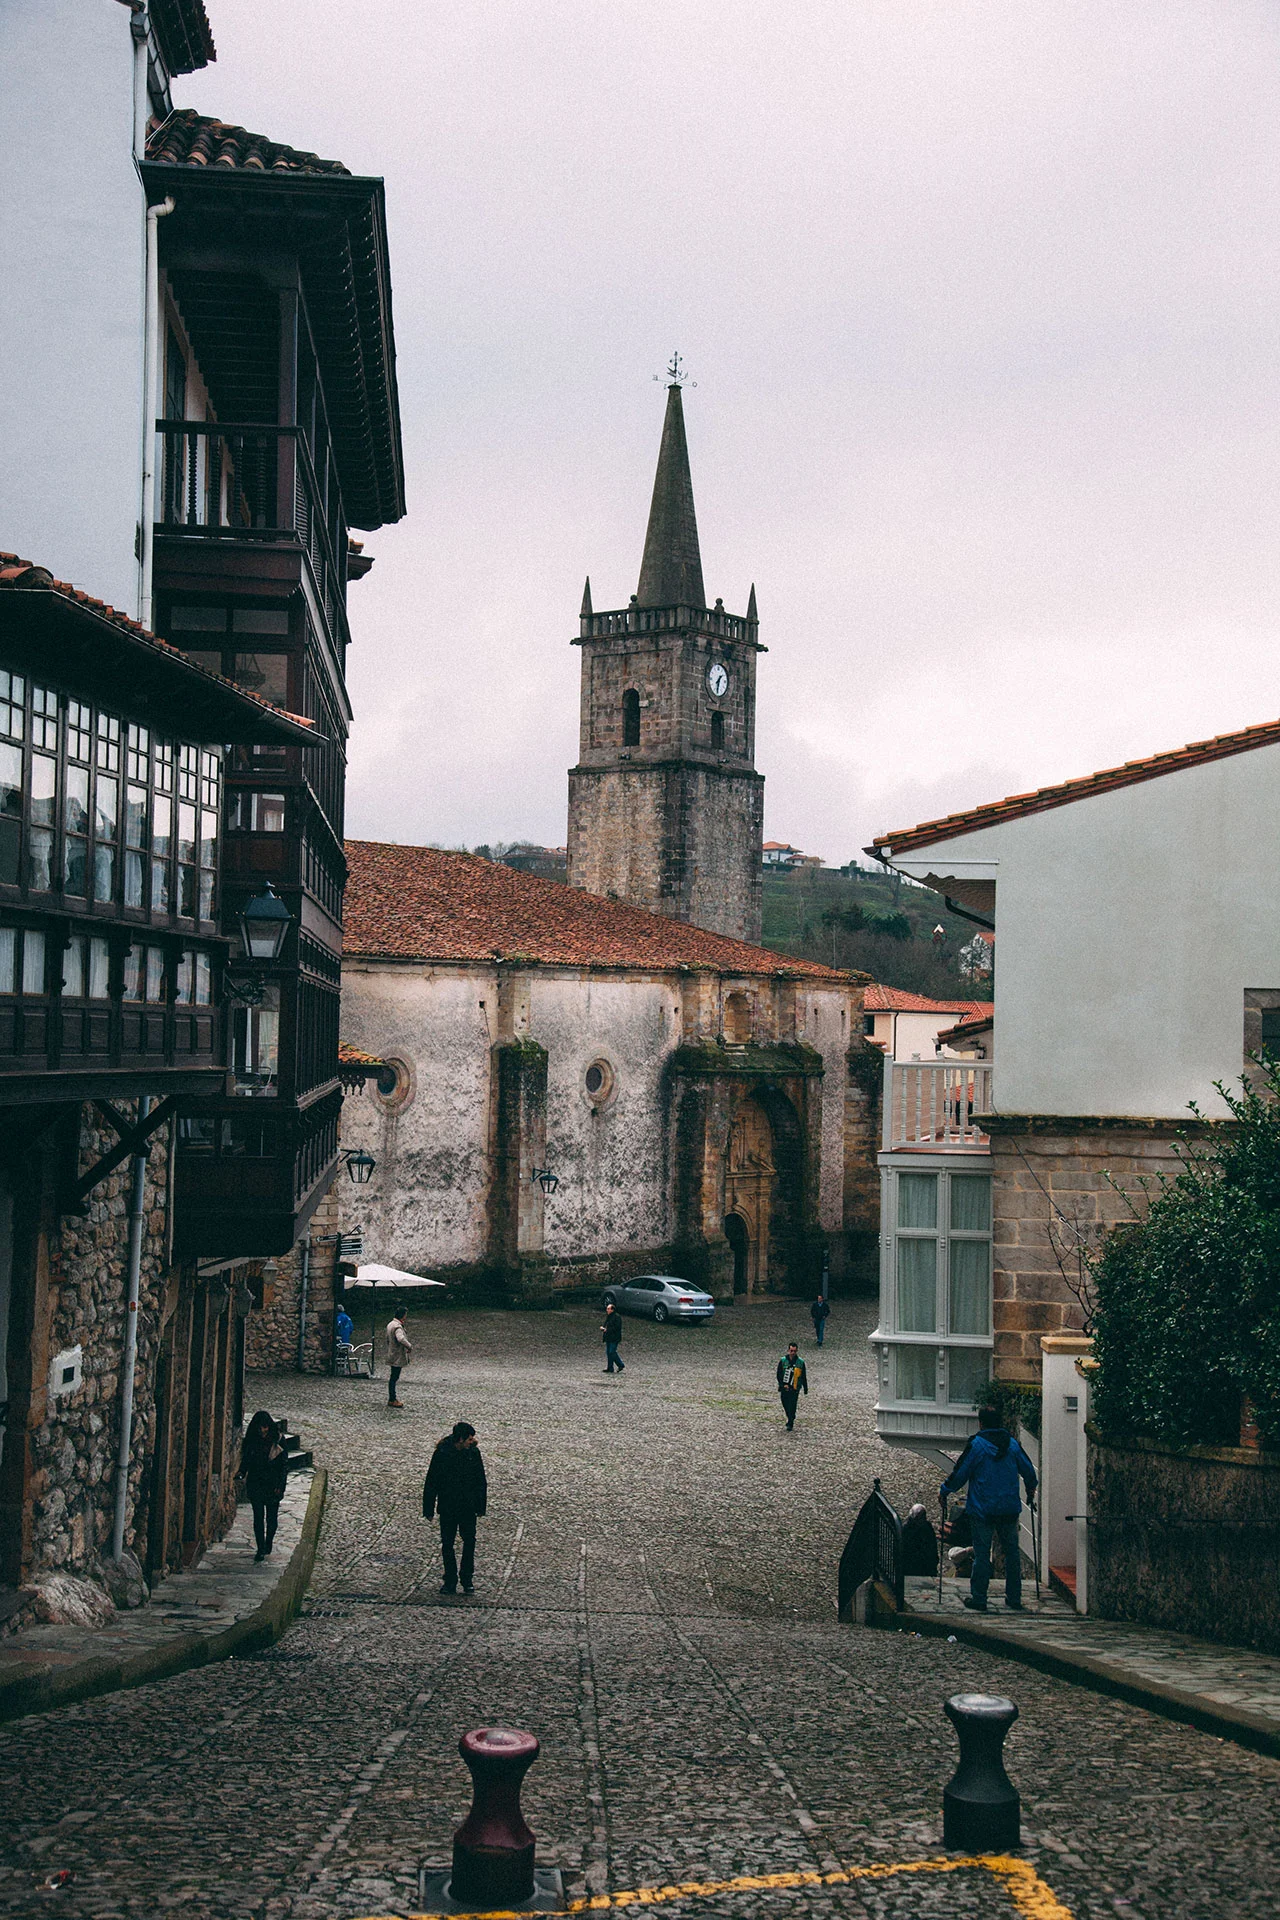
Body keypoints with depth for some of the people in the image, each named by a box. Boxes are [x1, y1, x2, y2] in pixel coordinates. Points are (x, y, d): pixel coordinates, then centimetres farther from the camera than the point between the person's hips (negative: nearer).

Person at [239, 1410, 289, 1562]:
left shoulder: (277, 1439, -5)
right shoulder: (252, 1439, 2)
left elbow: (284, 1463, -2)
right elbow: (245, 1459, 11)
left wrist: (280, 1484, -7)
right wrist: (242, 1474, -6)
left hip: (273, 1483, -1)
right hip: (255, 1484, 1)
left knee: (272, 1516, 6)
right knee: (258, 1517, -3)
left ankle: (268, 1544, 28)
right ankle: (261, 1549, 3)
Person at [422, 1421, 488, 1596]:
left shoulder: (473, 1452, -2)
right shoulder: (441, 1453, -10)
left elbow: (481, 1482, 8)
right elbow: (431, 1483, -3)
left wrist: (481, 1507, 8)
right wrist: (428, 1509, -2)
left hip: (468, 1507, 1)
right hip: (447, 1507, -1)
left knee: (469, 1541, -3)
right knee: (447, 1543, 4)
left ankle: (468, 1579, 9)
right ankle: (450, 1581, 14)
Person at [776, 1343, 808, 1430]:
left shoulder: (800, 1362, 0)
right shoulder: (783, 1361, 0)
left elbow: (804, 1377, 8)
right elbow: (779, 1375, 3)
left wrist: (805, 1388, 10)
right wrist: (783, 1384, -9)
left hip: (795, 1389, -2)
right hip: (784, 1388, 2)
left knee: (792, 1407, -7)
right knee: (785, 1406, 10)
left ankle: (790, 1423, 1)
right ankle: (790, 1418, 33)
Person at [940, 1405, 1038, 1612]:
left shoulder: (976, 1445, -8)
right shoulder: (1012, 1444, 5)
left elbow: (960, 1473, -7)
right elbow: (1028, 1470, 14)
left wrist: (944, 1490, 9)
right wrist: (1031, 1489, 34)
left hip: (982, 1509, -4)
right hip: (1009, 1509, 4)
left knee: (982, 1553, 0)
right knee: (1012, 1550, 12)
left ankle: (978, 1600, 2)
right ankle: (1014, 1599, 14)